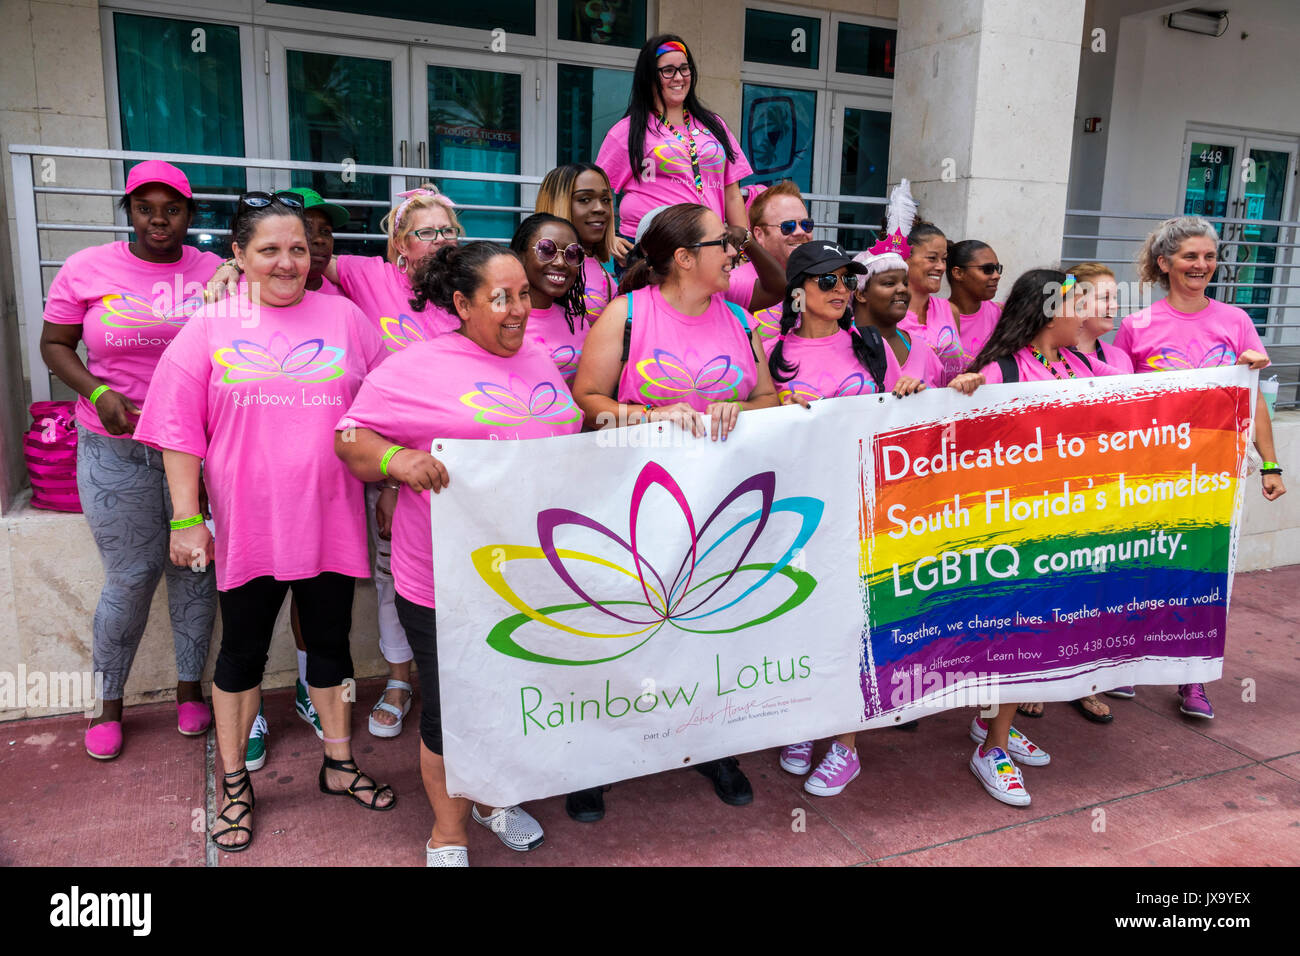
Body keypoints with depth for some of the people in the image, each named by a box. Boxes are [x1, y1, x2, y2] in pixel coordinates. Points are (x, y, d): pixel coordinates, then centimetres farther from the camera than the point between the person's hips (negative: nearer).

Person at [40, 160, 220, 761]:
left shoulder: (215, 272, 3)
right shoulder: (87, 269, 1)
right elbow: (54, 344, 6)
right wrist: (97, 394, -11)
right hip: (116, 451, -1)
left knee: (195, 569, 8)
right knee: (131, 577, 3)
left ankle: (189, 689, 28)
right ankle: (109, 702, 25)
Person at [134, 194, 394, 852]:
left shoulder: (345, 318, 3)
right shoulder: (211, 326, -1)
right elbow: (180, 429, -1)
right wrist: (186, 517, -6)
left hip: (329, 521, 2)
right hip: (248, 526, -1)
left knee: (330, 642, 13)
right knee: (242, 650, 11)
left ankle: (338, 765, 33)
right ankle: (234, 784, 29)